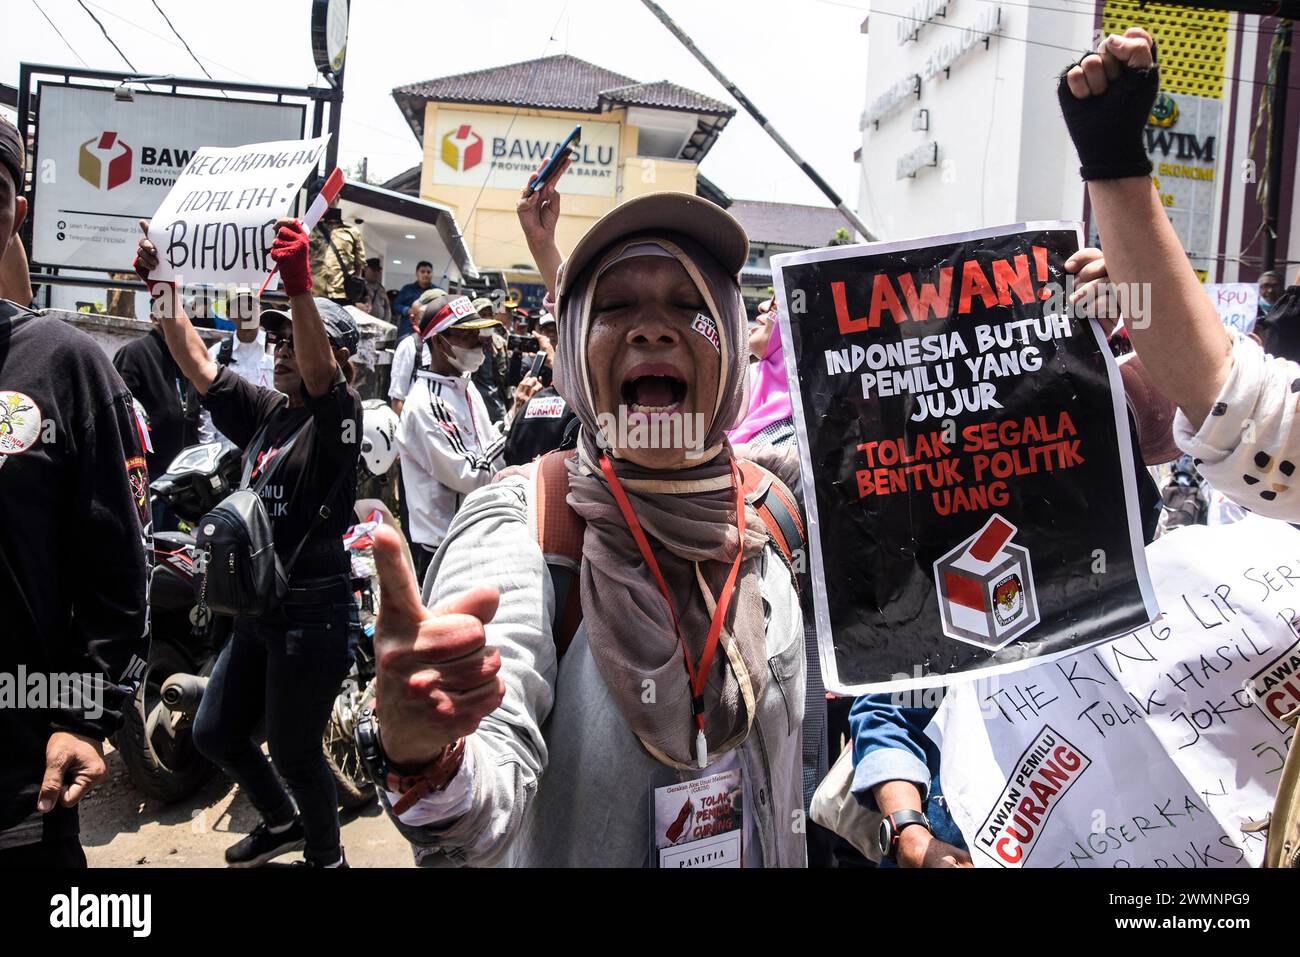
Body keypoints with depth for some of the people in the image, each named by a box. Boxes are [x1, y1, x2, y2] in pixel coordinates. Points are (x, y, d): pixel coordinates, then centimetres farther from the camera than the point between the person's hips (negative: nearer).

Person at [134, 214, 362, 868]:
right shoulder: (264, 411, 10)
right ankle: (283, 822, 45)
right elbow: (199, 364, 8)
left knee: (293, 754, 5)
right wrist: (161, 288, -2)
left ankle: (327, 857, 32)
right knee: (214, 733, 20)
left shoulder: (337, 414, -12)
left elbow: (320, 373, -33)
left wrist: (299, 285, -48)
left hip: (313, 612, -8)